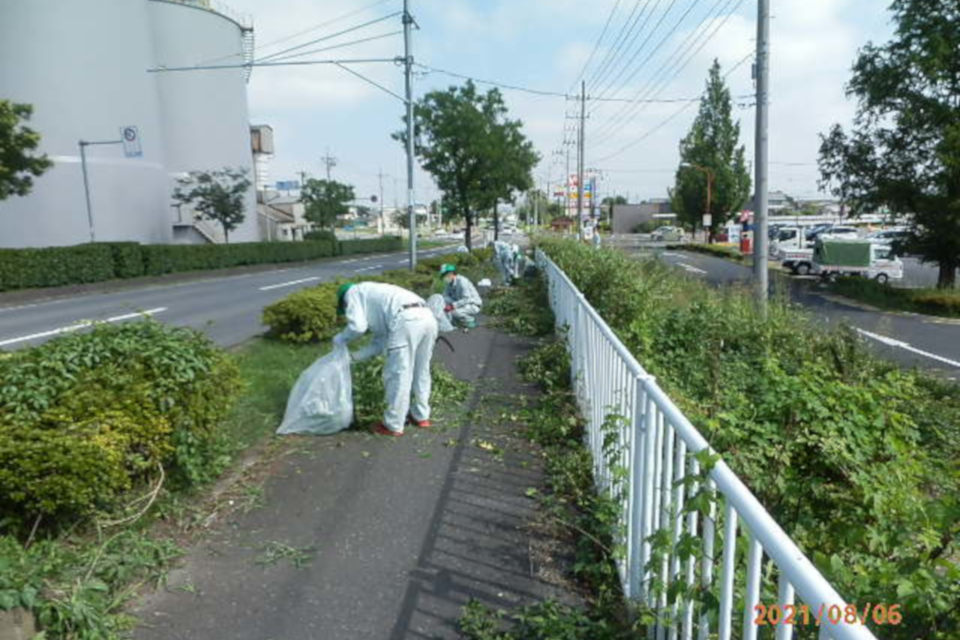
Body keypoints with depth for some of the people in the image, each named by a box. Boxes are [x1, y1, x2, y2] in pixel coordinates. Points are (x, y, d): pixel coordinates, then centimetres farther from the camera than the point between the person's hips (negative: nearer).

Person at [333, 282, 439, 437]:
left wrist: (340, 339, 20)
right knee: (421, 371, 22)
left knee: (398, 374, 3)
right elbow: (380, 343, 35)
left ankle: (393, 425, 13)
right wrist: (354, 356, 37)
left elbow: (357, 326, 2)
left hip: (406, 321, -9)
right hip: (427, 317, 9)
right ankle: (421, 416, 36)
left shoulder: (353, 292, 18)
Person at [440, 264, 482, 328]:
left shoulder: (462, 281, -25)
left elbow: (467, 299, -31)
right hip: (462, 304, 8)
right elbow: (445, 296, 0)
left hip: (473, 305, -8)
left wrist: (453, 306, -35)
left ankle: (471, 320, -7)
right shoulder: (450, 283, 0)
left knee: (455, 312, -33)